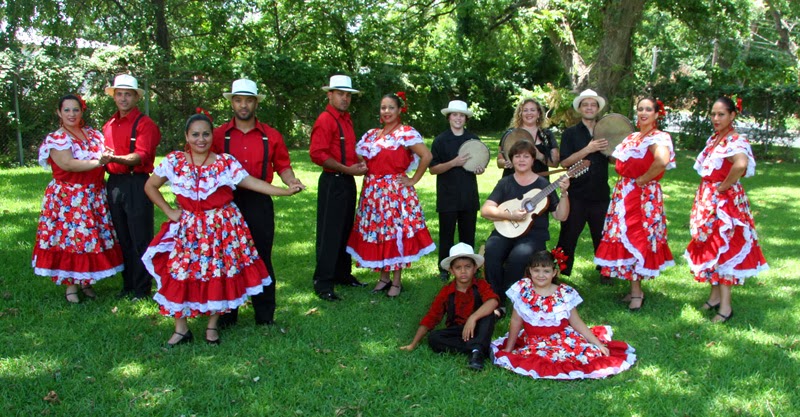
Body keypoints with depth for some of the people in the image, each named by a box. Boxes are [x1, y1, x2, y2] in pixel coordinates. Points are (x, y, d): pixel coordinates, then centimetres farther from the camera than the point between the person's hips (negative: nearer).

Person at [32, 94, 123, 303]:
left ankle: (86, 282, 19)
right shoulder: (56, 139, -5)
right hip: (68, 198, -5)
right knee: (69, 238, -2)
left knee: (95, 238, 6)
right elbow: (67, 164, -19)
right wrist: (97, 162, -21)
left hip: (95, 196, 5)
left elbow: (105, 156, 22)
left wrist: (110, 157, -2)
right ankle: (70, 286, 10)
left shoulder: (93, 134, 12)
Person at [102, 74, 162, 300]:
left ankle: (142, 289, 6)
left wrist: (116, 158, -32)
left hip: (136, 184, -7)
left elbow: (140, 156, -18)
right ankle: (127, 285, 24)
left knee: (140, 239, -2)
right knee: (122, 239, 14)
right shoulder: (108, 125, 16)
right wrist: (104, 160, 4)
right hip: (113, 184, 7)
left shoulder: (145, 124, -6)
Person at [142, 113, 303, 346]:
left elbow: (251, 182, -8)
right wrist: (169, 211, 1)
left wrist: (285, 191, -18)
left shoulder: (225, 162, -3)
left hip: (221, 226, -1)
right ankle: (181, 329, 18)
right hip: (188, 228, 1)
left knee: (219, 275, 4)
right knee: (180, 276, 1)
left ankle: (212, 326, 23)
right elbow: (150, 186, 9)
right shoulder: (174, 161, 0)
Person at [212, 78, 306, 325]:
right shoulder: (219, 135, 4)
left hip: (260, 203, 0)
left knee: (262, 258, 7)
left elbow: (282, 165, 9)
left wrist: (291, 181, -10)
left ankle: (265, 315, 19)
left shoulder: (271, 136, 6)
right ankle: (226, 315, 20)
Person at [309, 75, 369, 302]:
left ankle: (342, 274, 27)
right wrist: (347, 169, -19)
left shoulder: (346, 119, 16)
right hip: (332, 182, -9)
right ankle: (323, 283, 1)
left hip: (348, 181, 9)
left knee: (346, 230, 15)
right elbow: (317, 154, -21)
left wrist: (359, 163, 9)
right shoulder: (325, 120, -12)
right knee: (329, 233, -6)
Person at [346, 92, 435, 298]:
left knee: (396, 232, -3)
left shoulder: (406, 133, -8)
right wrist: (360, 168, 4)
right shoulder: (372, 134, 13)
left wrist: (413, 180, -12)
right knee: (376, 233, 9)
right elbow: (361, 156, 24)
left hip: (395, 191, -6)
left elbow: (426, 156, -15)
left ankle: (396, 281, 9)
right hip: (373, 192, 6)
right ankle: (384, 277, 22)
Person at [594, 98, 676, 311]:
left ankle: (636, 291, 6)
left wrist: (642, 179, -21)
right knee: (624, 238, 9)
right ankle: (635, 289, 19)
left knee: (637, 239, -5)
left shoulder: (659, 138, -11)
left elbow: (662, 161, -31)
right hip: (624, 193, 8)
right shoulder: (631, 137, 15)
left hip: (644, 195, -8)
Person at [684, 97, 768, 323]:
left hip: (724, 202, -8)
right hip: (707, 200, 9)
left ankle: (725, 305, 3)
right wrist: (706, 191, 8)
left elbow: (741, 164, -37)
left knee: (722, 248, -4)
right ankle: (715, 296, 24)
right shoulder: (713, 139, 11)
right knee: (710, 246, 13)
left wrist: (724, 186, -25)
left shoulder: (736, 141, -16)